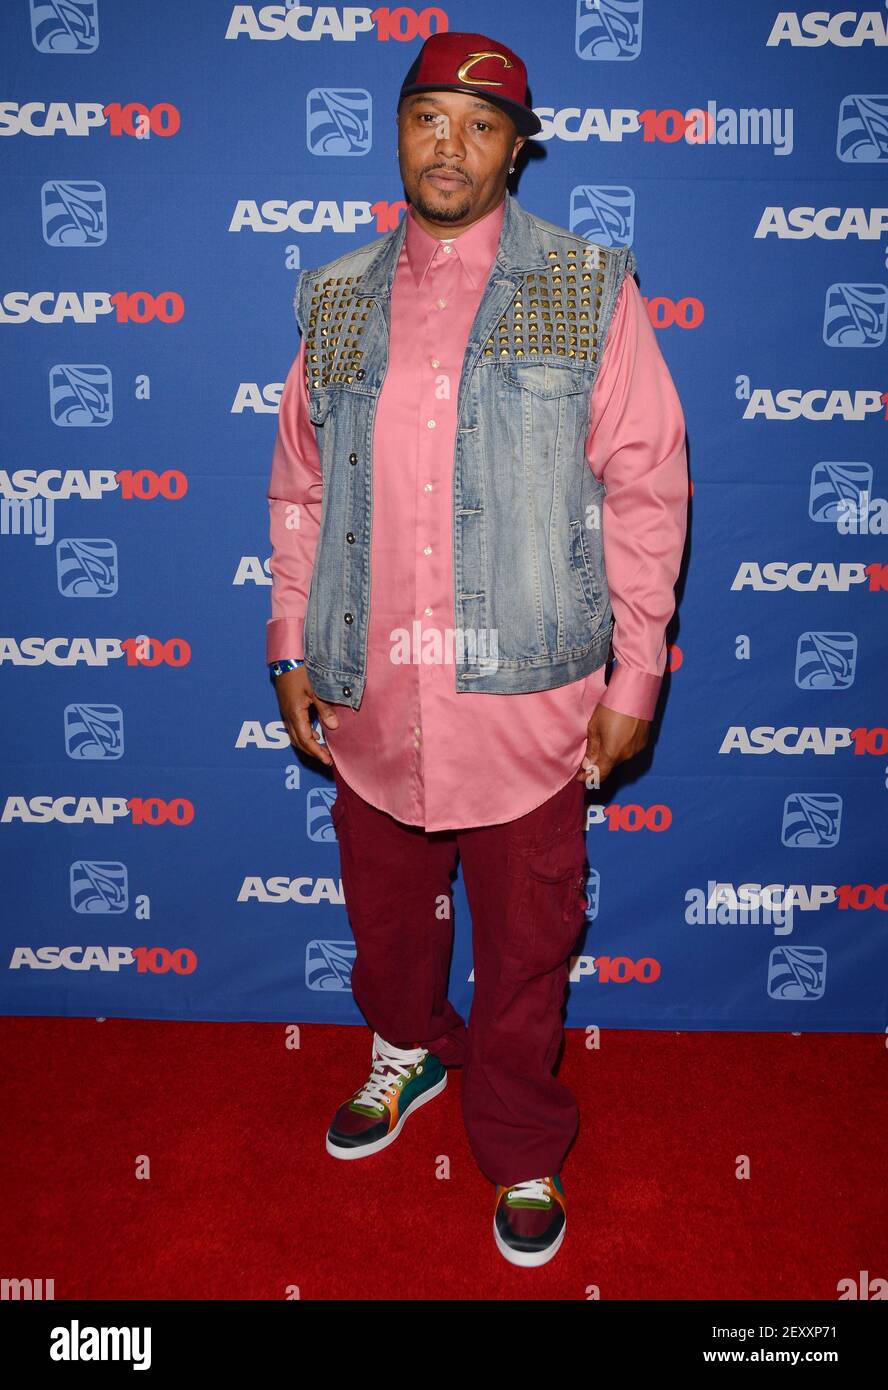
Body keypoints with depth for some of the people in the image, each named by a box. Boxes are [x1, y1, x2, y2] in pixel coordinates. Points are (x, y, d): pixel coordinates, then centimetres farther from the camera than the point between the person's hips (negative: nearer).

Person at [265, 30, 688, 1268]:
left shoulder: (589, 291, -1)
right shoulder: (334, 300, 9)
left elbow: (645, 489, -3)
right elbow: (300, 490, 12)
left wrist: (634, 677, -6)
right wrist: (293, 649, 9)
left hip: (527, 695, -3)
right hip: (372, 697, 3)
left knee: (525, 944, 11)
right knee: (387, 913, 20)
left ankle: (523, 1153, 35)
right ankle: (410, 1052, 51)